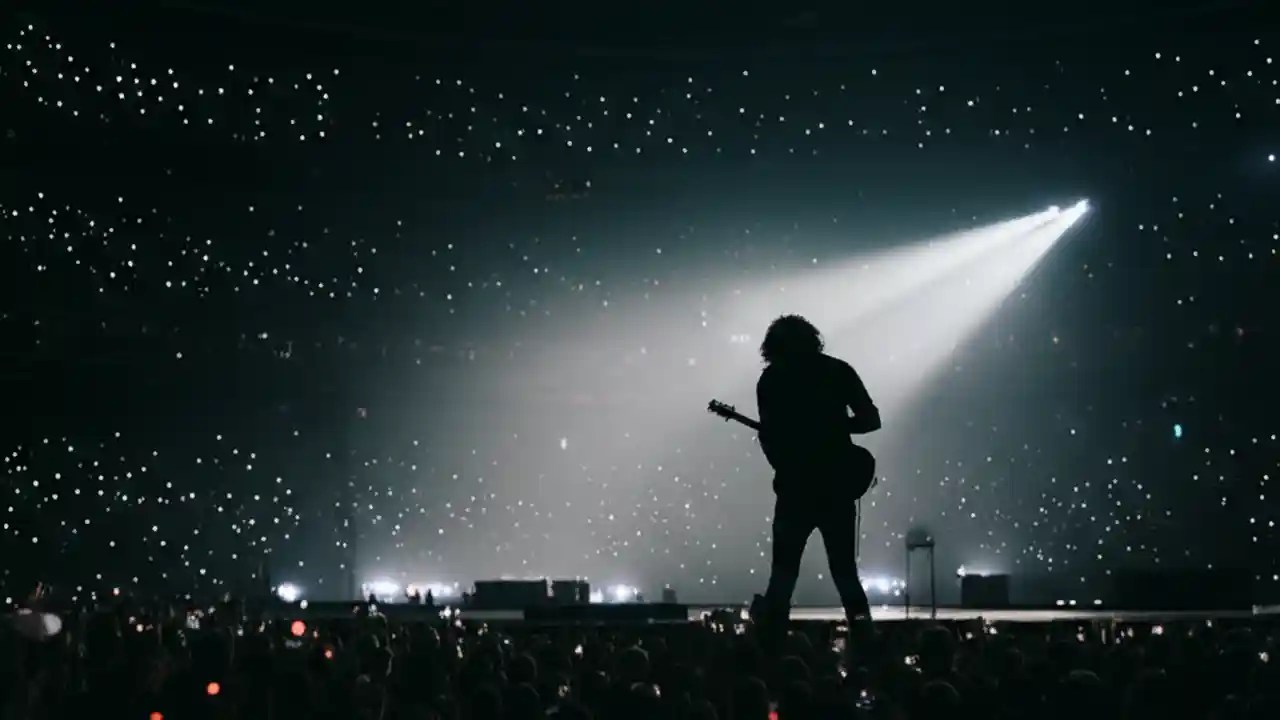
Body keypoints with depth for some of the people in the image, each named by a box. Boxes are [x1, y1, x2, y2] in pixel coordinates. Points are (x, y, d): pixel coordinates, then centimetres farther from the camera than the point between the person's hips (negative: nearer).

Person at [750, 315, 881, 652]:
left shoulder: (772, 379, 1)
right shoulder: (838, 370, 6)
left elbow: (769, 435, -5)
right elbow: (871, 419, 3)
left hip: (796, 487, -2)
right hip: (839, 485, 2)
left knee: (783, 571, 9)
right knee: (845, 570, 11)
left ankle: (771, 642, 2)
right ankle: (864, 639, 1)